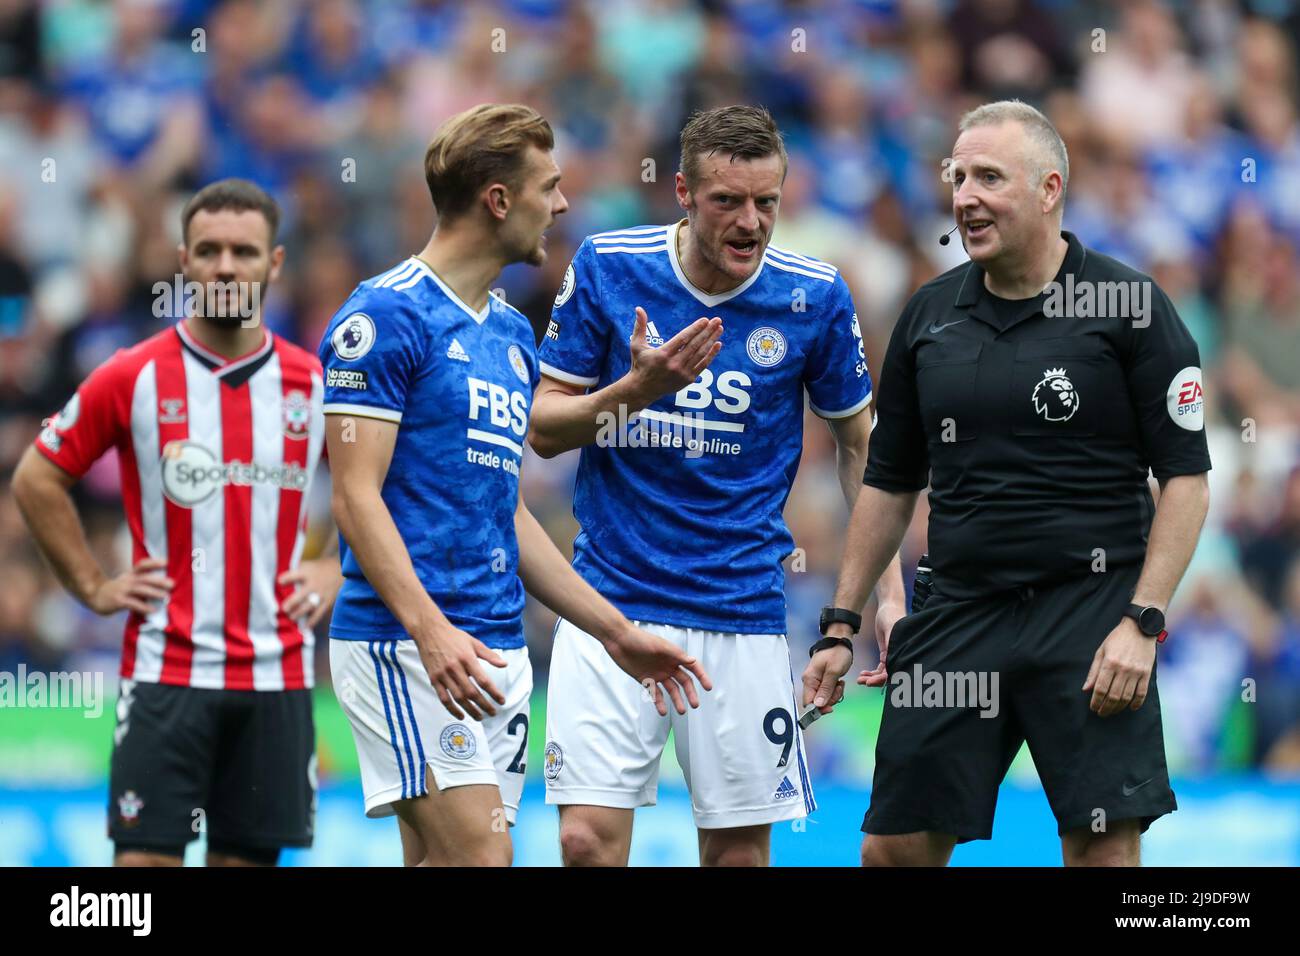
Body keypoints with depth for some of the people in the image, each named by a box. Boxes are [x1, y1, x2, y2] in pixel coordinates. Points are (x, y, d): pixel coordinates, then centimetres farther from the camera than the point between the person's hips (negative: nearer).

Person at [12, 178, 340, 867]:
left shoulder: (314, 385, 5)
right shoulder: (133, 378, -2)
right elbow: (37, 478, 6)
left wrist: (335, 571, 7)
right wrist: (93, 588, 1)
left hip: (276, 674, 3)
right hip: (165, 671, -3)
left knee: (249, 855, 6)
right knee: (145, 857, -8)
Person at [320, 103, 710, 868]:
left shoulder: (513, 333, 19)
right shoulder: (386, 317, -8)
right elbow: (357, 495, -14)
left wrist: (616, 631, 22)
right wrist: (430, 628, -26)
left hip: (497, 653, 8)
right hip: (405, 641, -8)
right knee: (478, 855, -19)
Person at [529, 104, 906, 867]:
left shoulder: (815, 297, -3)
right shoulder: (606, 268, -4)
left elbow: (861, 443, 9)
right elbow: (544, 429, 2)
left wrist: (888, 592, 1)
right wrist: (639, 388, -17)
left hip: (743, 611, 0)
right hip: (613, 599, 0)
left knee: (739, 851, 2)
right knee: (589, 839, -10)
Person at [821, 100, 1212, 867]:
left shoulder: (1129, 307, -4)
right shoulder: (930, 314, 10)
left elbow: (1186, 479, -5)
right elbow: (890, 483, 18)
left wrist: (1143, 623, -13)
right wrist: (842, 622, 14)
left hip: (1089, 612, -5)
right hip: (957, 615, 5)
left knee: (1105, 847, -9)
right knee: (897, 844, 3)